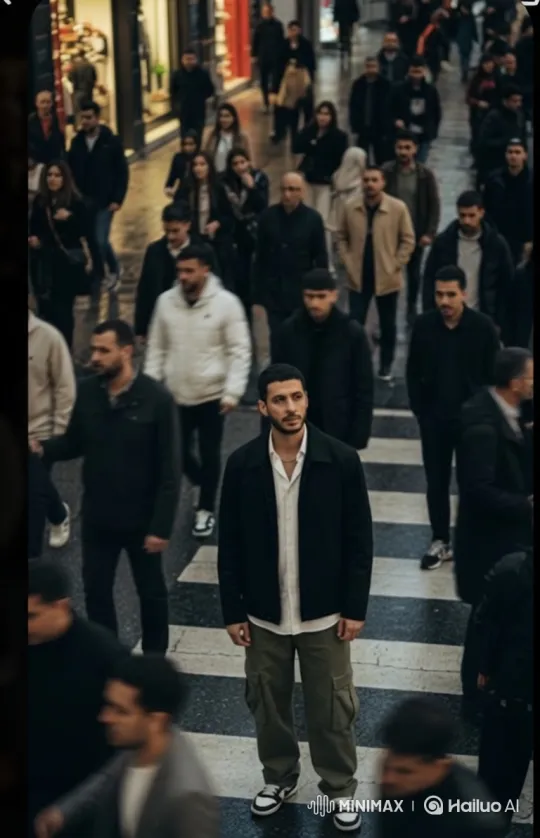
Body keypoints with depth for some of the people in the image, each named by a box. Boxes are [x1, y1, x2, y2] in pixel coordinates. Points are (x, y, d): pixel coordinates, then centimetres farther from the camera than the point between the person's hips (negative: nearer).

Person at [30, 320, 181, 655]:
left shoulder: (157, 399, -18)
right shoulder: (87, 392, -6)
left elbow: (170, 470, -16)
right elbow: (74, 442, 7)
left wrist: (162, 526, -17)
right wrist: (43, 448, -15)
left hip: (141, 520, -3)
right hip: (97, 518, 4)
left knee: (151, 592, 15)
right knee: (96, 590, 14)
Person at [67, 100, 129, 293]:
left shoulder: (112, 142, -5)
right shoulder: (76, 142, 4)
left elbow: (122, 173, -4)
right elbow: (70, 171, 8)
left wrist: (117, 200, -10)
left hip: (105, 202, -4)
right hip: (82, 202, 4)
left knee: (101, 241, -10)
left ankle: (113, 269, 16)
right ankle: (98, 274, 24)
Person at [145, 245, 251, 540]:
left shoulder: (226, 303, -13)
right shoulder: (166, 301, -3)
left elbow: (239, 352, -10)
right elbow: (157, 348, 6)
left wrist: (233, 392, -16)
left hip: (212, 394, -3)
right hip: (176, 394, 3)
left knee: (209, 454, 7)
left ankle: (206, 509, 26)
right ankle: (205, 485, 39)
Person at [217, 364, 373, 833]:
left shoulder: (341, 460, -12)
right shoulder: (242, 464, -8)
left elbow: (359, 540, -6)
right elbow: (230, 544, -2)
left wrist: (355, 607, -7)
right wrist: (232, 610, -1)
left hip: (324, 612, -1)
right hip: (263, 613, 2)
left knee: (332, 707, 10)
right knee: (267, 703, 17)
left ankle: (340, 788, 31)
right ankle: (279, 778, 40)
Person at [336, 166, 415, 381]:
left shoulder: (398, 208, -10)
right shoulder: (350, 208, -2)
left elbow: (408, 240, -5)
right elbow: (341, 237, 7)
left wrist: (395, 266, -10)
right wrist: (348, 263, -3)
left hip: (387, 278, -1)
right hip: (358, 277, 1)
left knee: (387, 324, 12)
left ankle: (386, 366, 27)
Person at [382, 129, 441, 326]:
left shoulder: (426, 174, -6)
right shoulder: (386, 171, -8)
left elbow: (434, 205, -2)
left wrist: (430, 233, -9)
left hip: (416, 233, 1)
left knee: (414, 274, 15)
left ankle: (411, 309, 33)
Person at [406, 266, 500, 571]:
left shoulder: (483, 327, -12)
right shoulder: (424, 325, -6)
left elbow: (493, 374, -6)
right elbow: (414, 372, 4)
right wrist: (420, 410, 0)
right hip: (433, 418, 2)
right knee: (436, 482, 11)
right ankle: (440, 542, 25)